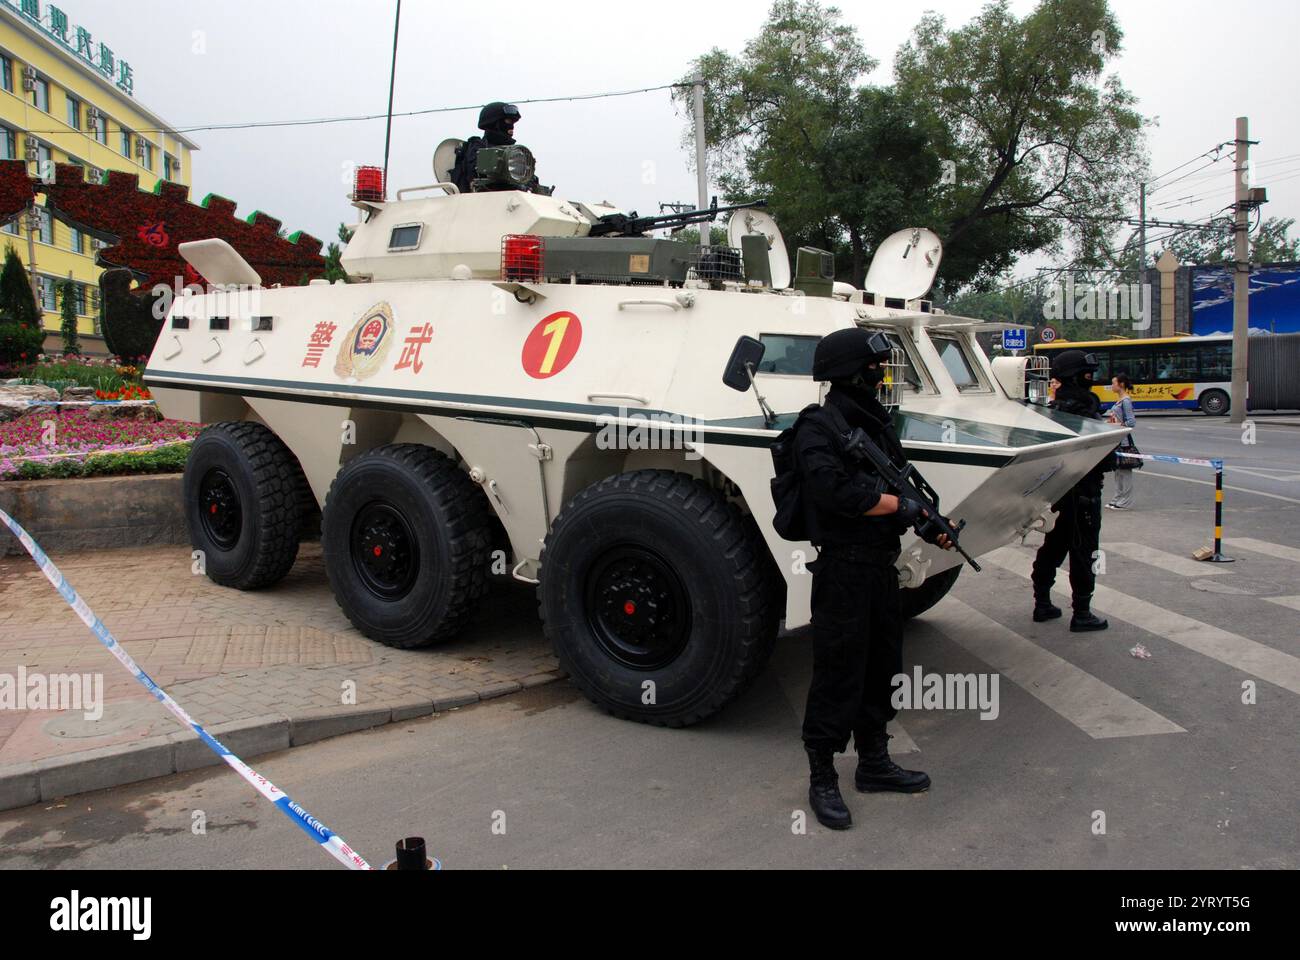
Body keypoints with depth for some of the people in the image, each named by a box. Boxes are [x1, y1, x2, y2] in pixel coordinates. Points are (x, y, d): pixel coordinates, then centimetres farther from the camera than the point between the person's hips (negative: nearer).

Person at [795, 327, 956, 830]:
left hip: (882, 567, 9)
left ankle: (874, 763, 34)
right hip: (842, 570, -9)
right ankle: (822, 779, 14)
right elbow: (835, 491, -25)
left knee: (881, 668, 18)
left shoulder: (878, 422, 13)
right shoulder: (818, 427, -13)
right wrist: (901, 505, -15)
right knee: (838, 675, -1)